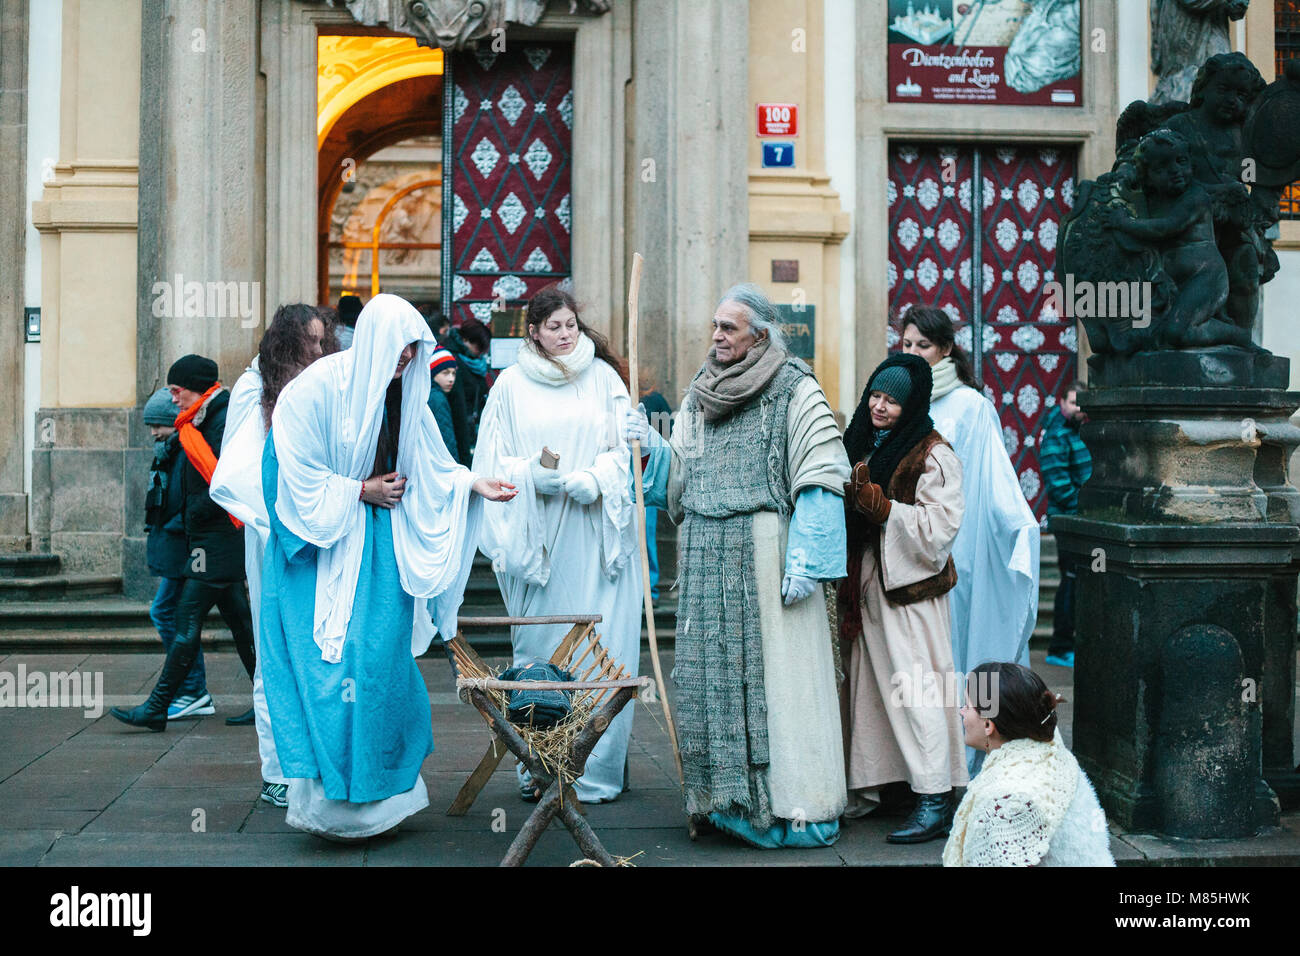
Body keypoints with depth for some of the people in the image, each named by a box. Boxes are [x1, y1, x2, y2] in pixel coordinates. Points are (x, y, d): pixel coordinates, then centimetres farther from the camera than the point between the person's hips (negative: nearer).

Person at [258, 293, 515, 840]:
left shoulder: (405, 393, 5)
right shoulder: (318, 387, -11)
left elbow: (430, 463, 6)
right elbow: (298, 473, -11)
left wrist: (472, 484, -9)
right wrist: (361, 491, -9)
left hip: (380, 543, 5)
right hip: (324, 544, -5)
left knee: (384, 657, 3)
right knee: (330, 662, -8)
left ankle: (379, 789, 16)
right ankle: (328, 798, 1)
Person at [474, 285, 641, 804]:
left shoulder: (602, 376, 9)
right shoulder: (512, 383, 8)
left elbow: (623, 445, 7)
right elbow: (493, 460, 6)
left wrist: (595, 479, -12)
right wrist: (533, 475, -13)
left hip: (597, 533, 0)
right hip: (538, 535, 0)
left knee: (604, 647, -1)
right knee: (539, 648, 1)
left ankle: (598, 769, 9)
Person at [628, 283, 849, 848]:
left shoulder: (794, 390, -3)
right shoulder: (699, 392, 16)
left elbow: (819, 482, -9)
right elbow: (680, 478, 19)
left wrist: (804, 562, -15)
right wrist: (651, 446, 0)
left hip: (765, 554, -6)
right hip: (707, 558, 6)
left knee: (773, 671, -3)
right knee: (711, 674, 6)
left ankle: (793, 805, 7)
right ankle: (728, 799, 17)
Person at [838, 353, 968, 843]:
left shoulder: (933, 455, -8)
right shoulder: (863, 443, 14)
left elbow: (938, 527, -17)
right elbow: (846, 510, 25)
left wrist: (877, 504, -20)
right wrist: (845, 497, 3)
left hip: (909, 585, -7)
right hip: (864, 583, 7)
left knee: (914, 688, -8)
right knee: (865, 683, 11)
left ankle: (934, 802, -2)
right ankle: (863, 787, 20)